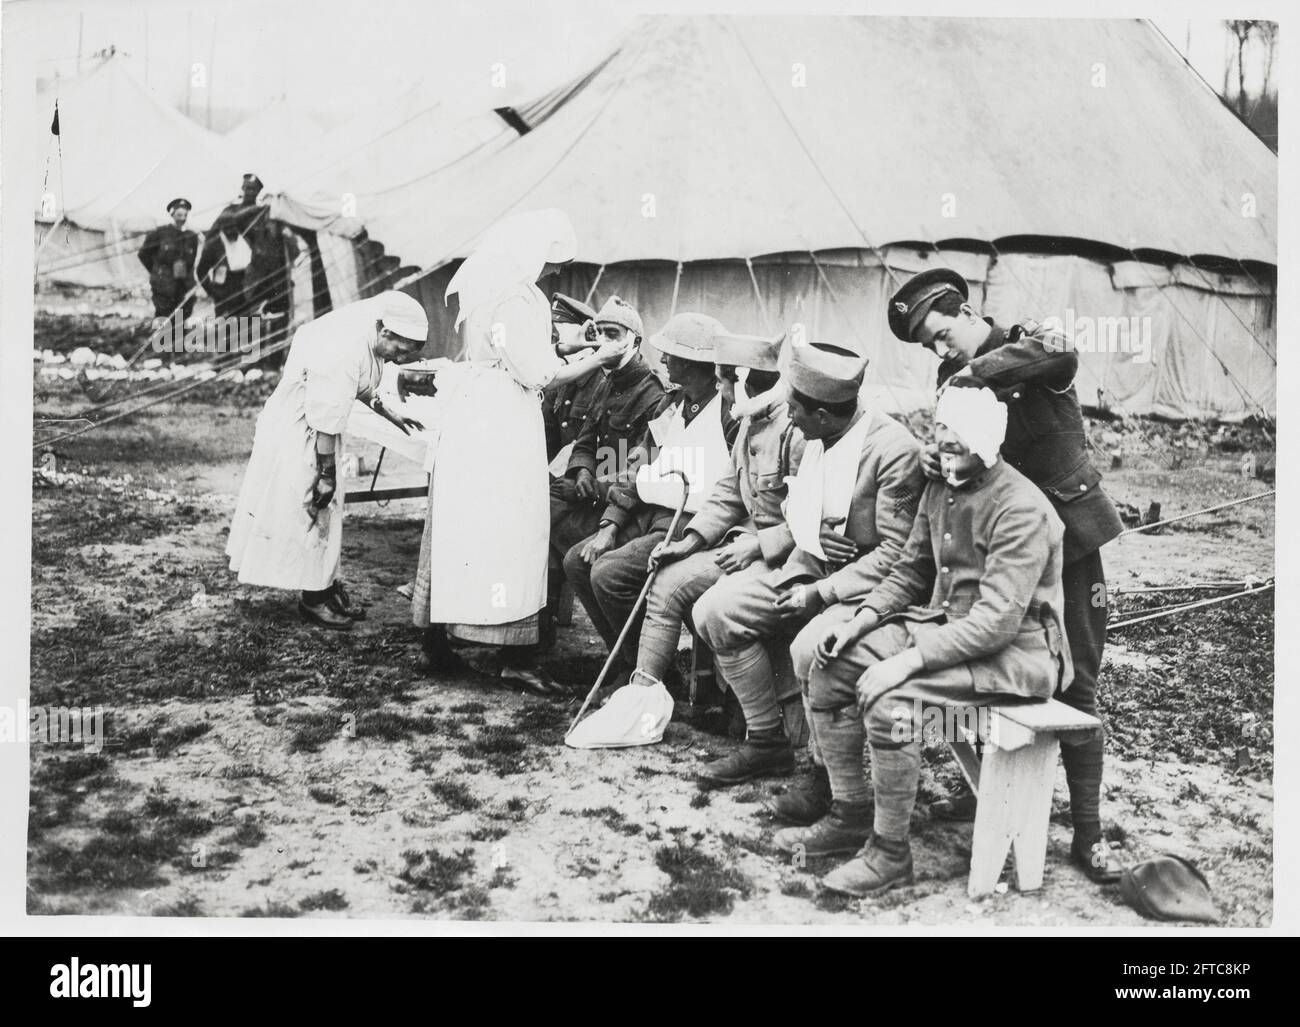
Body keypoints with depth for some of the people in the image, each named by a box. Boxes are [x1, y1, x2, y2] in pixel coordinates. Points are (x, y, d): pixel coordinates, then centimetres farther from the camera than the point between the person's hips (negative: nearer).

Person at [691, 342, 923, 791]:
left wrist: (823, 594, -23)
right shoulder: (817, 440, 5)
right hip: (806, 567, 8)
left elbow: (897, 552, -21)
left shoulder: (894, 450, -19)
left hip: (863, 583, -8)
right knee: (713, 611, -7)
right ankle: (766, 741, 4)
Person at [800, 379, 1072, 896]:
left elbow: (997, 619, -27)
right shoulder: (939, 489, 8)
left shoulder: (1021, 508, -20)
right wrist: (862, 620, -2)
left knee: (889, 695, -30)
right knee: (832, 664, -3)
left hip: (1016, 647, -9)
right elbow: (910, 571, 15)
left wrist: (909, 659, -31)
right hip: (944, 623, 9)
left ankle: (891, 853, -15)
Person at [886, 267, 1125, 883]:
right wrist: (935, 453, -21)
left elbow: (1061, 354, -33)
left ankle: (1088, 833, 9)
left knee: (1075, 684, 1)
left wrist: (974, 372, -32)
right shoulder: (953, 378, 7)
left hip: (1067, 533, -4)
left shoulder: (1028, 342, -9)